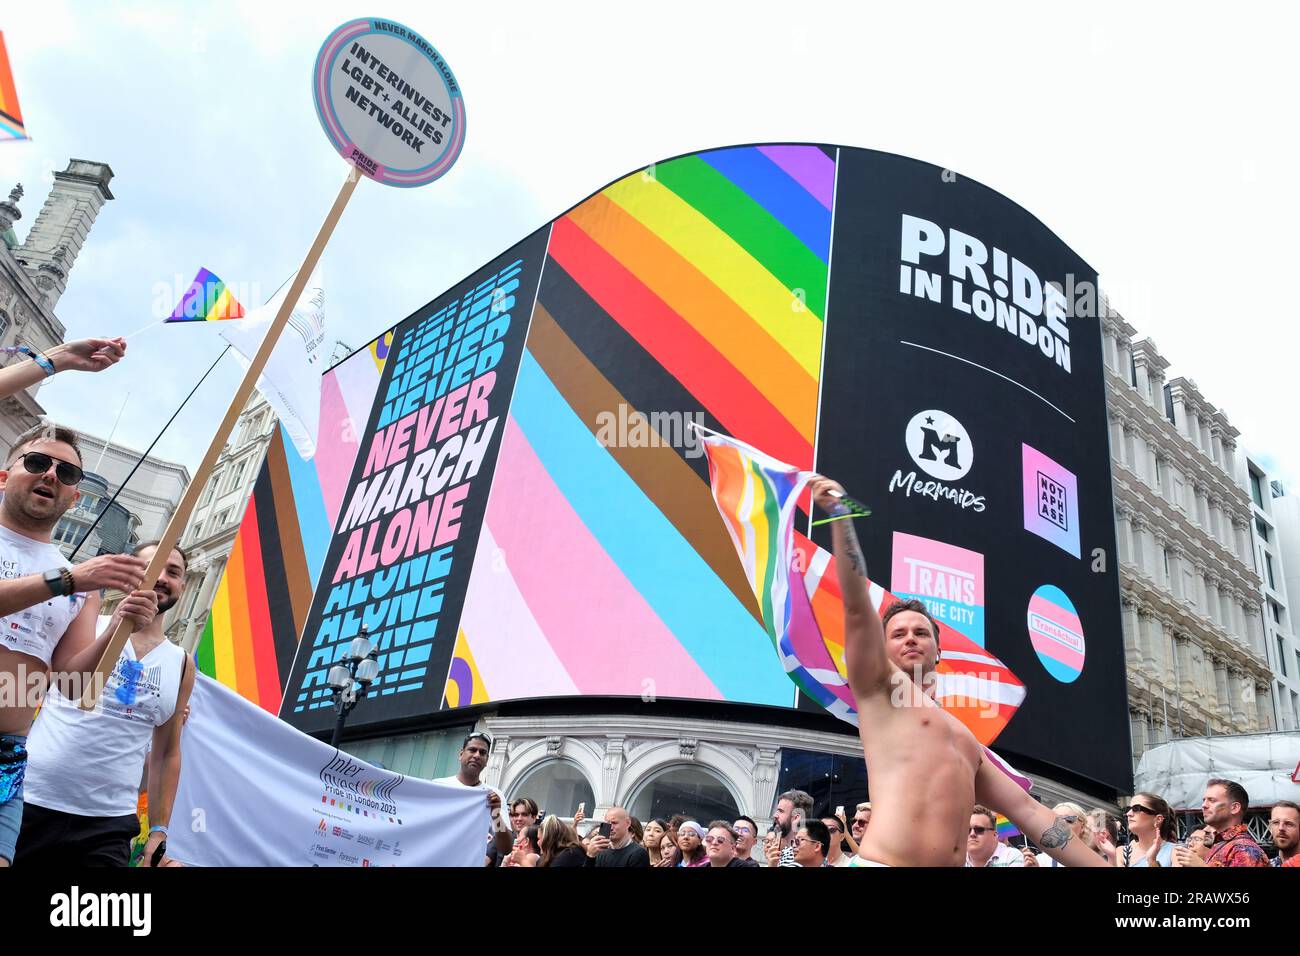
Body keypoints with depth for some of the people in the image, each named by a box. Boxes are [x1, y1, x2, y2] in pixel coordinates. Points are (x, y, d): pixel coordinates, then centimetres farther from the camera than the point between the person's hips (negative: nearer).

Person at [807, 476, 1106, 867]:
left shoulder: (964, 740, 27)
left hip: (954, 865, 7)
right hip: (886, 864, -7)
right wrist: (840, 514, -10)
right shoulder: (880, 686, 8)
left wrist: (1100, 863, 16)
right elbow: (857, 607, -5)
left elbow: (1028, 811, 25)